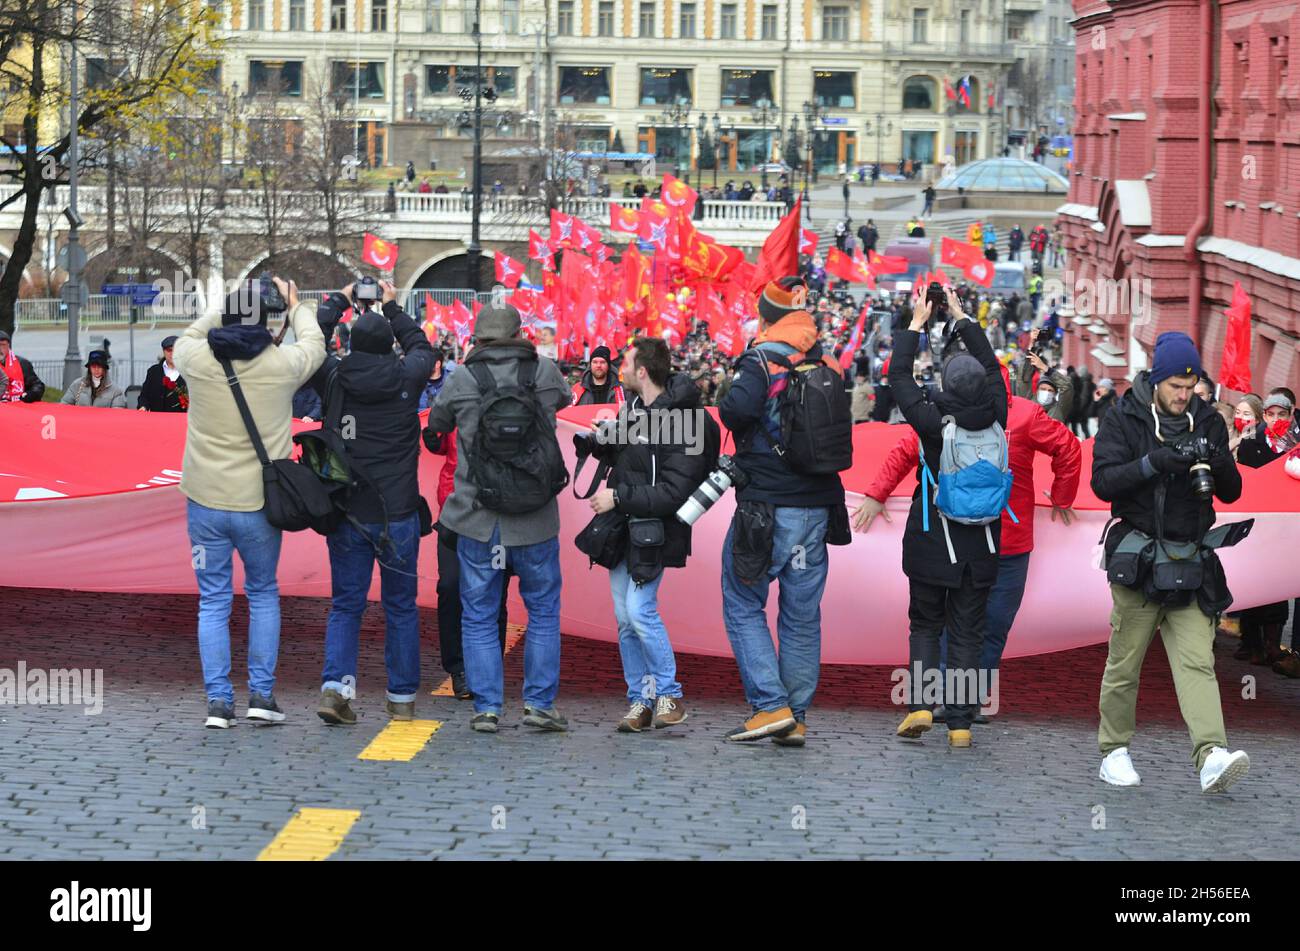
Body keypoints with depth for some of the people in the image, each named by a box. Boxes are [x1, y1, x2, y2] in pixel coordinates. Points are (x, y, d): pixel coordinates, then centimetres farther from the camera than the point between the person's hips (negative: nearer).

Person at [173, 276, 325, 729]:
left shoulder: (197, 358, -7)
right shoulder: (282, 363, -10)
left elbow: (185, 338, 19)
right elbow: (314, 343, 14)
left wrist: (222, 310, 28)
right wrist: (295, 305, 29)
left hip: (205, 503, 1)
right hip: (257, 503, -1)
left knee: (213, 601, 8)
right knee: (263, 594, 16)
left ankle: (218, 699, 6)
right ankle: (261, 693, 12)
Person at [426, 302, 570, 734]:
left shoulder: (462, 380, -5)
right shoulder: (545, 372, -2)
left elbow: (436, 422, 13)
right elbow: (565, 398, 22)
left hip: (477, 520, 0)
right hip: (536, 520, 0)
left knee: (479, 617, 10)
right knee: (543, 610, 14)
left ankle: (486, 707, 8)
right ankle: (539, 702, 11)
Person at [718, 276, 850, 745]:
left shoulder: (761, 361, -10)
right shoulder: (829, 367, 8)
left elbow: (737, 410, -26)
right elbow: (843, 436, 15)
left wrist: (729, 408, -5)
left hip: (766, 509, -5)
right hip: (818, 508, 5)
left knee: (743, 606, 6)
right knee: (803, 615, 10)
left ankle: (771, 705, -4)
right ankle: (797, 717, 11)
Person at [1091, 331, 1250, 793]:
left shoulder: (1207, 422, 10)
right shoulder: (1122, 420, 0)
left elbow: (1231, 493, 10)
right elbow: (1103, 481, -11)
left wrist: (1220, 464, -12)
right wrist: (1153, 463, -24)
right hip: (1137, 558, -2)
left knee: (1197, 660, -10)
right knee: (1124, 663, 5)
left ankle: (1212, 757, -22)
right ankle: (1114, 751, 19)